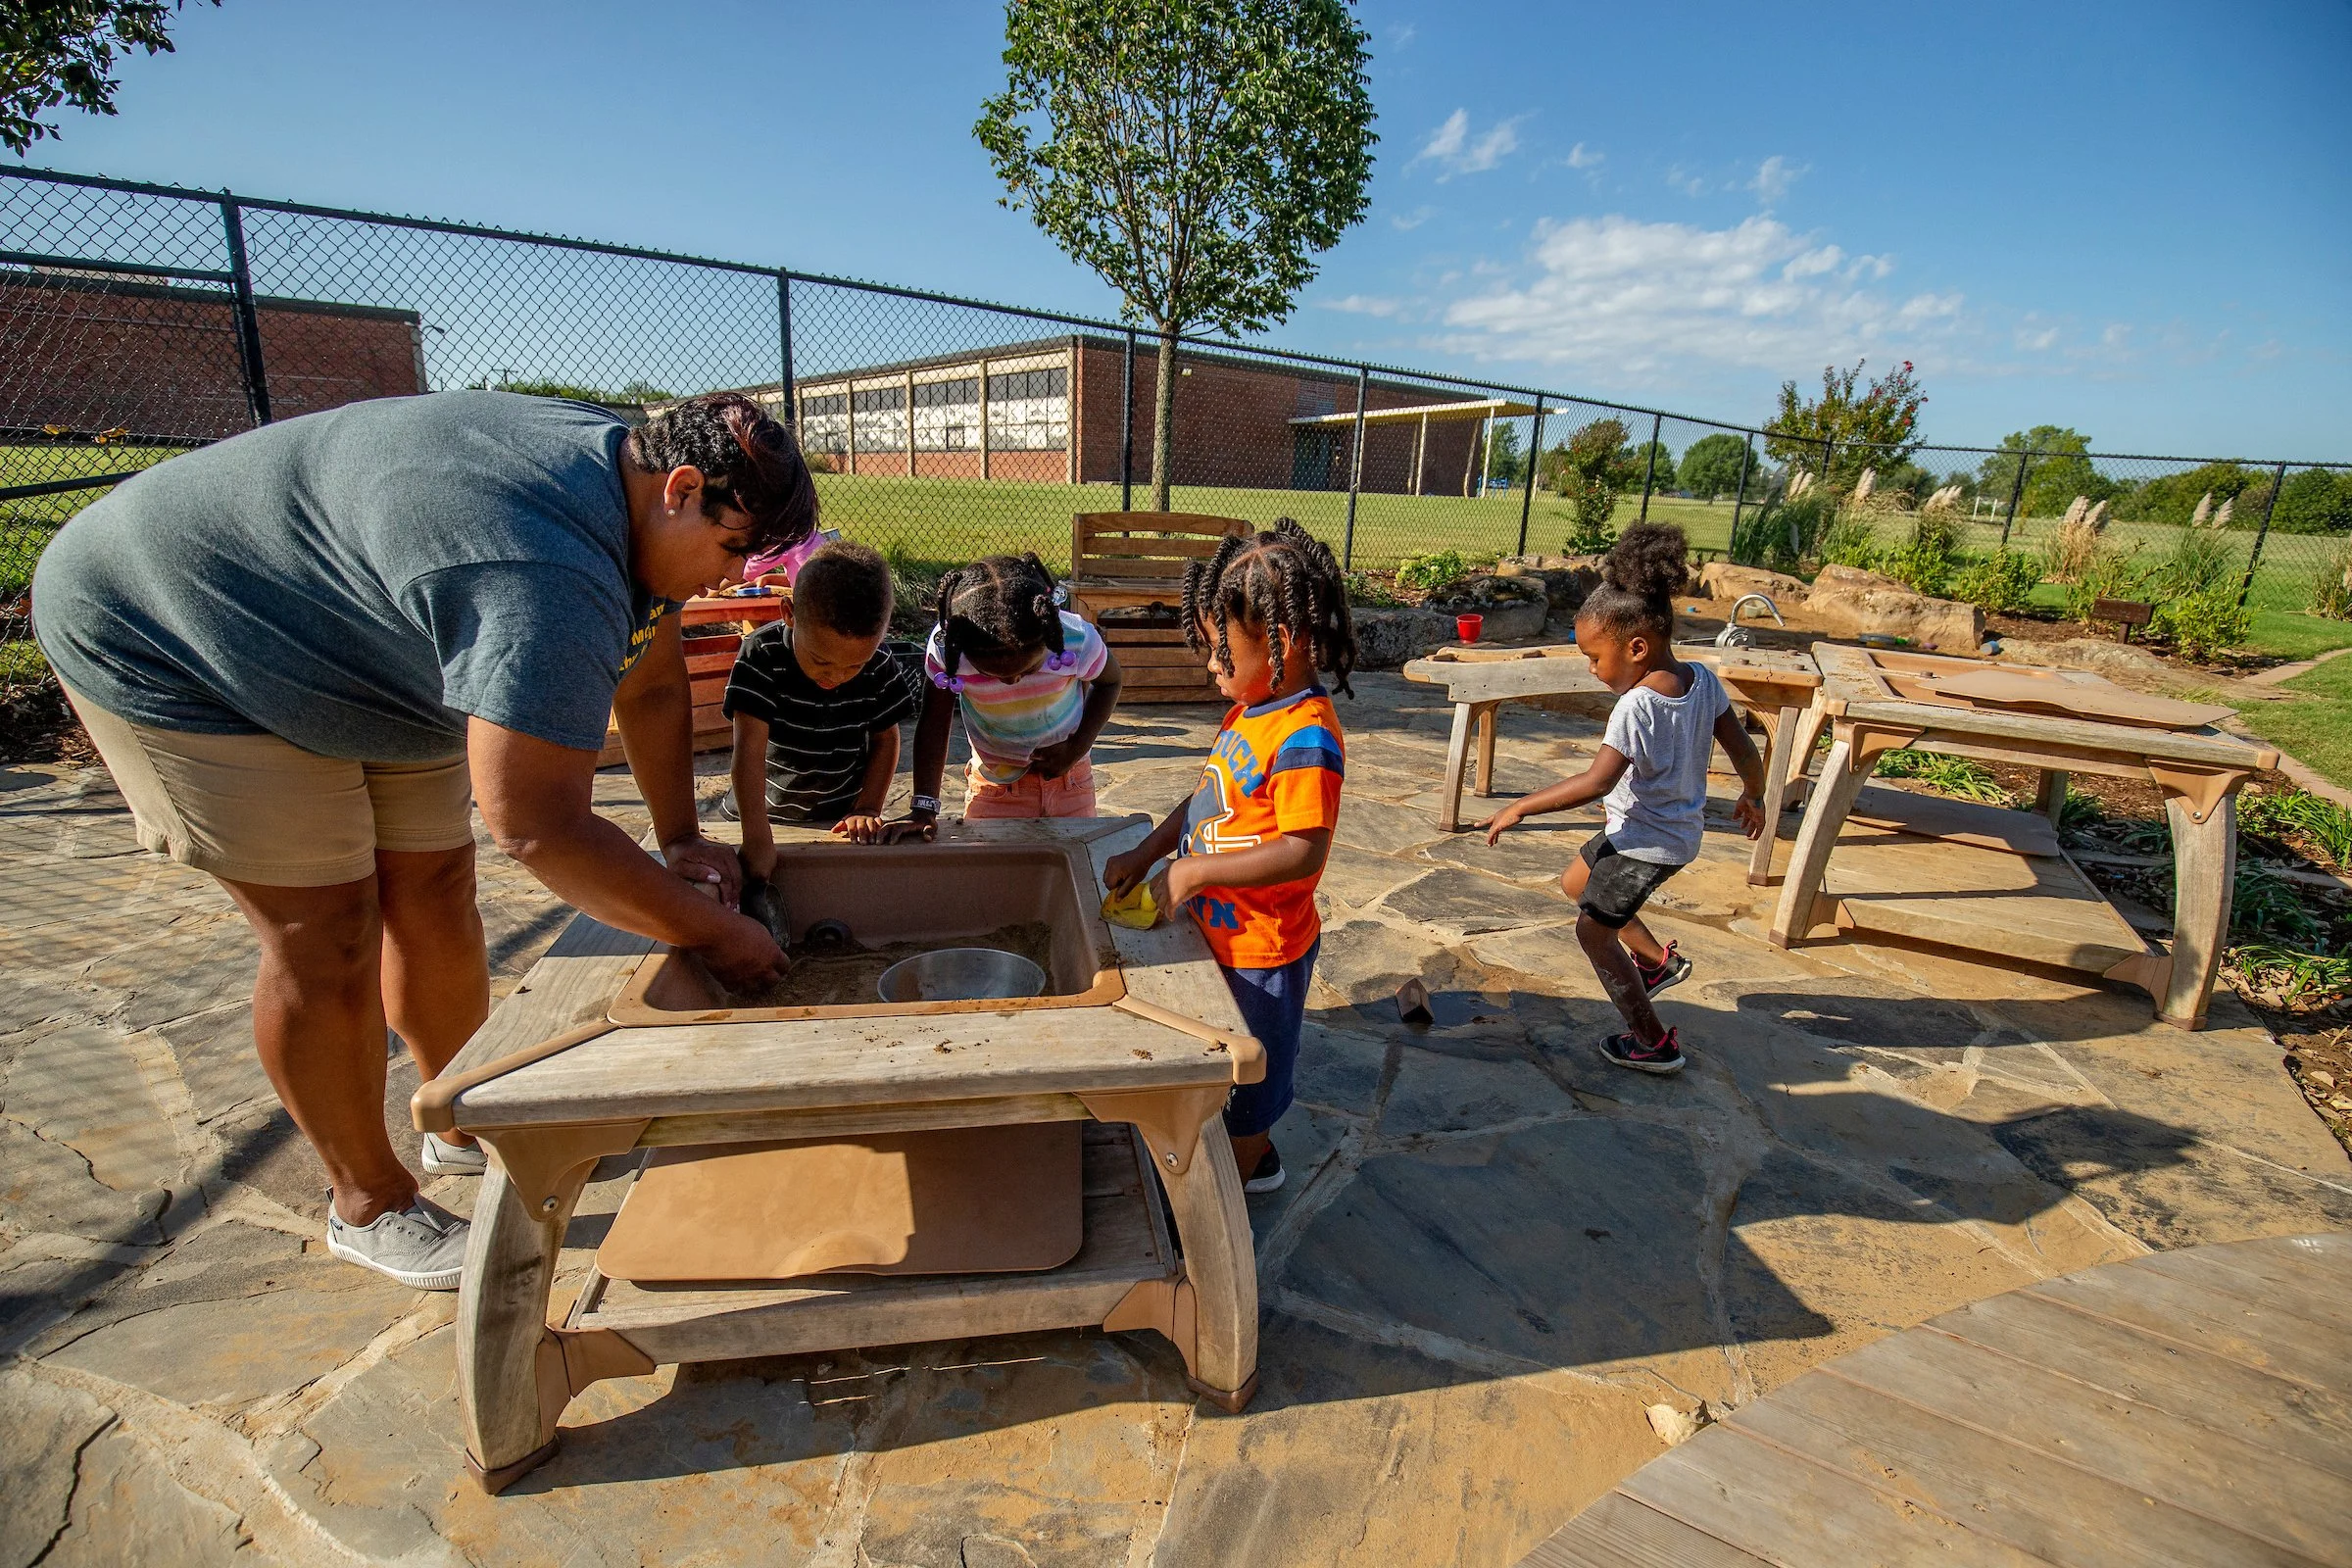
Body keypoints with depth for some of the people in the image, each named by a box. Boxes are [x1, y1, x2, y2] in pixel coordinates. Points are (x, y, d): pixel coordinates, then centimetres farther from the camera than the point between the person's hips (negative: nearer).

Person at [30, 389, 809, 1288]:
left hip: (357, 656, 9)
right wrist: (713, 932, -32)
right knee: (326, 932, -8)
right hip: (166, 643, -8)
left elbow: (652, 683, 0)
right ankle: (368, 1204, 11)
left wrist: (679, 839, -7)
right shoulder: (549, 579, -41)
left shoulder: (623, 475, -9)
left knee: (433, 892, 6)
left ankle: (468, 1126, 24)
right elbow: (537, 826, -42)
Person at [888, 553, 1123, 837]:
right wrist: (924, 809, -18)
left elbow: (1109, 681, -4)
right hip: (993, 788, 0)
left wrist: (1076, 749, -15)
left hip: (1069, 782, 0)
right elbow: (934, 724, -13)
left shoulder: (1078, 641, -26)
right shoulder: (946, 647, -26)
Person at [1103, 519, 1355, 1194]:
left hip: (1260, 945, -9)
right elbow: (1210, 798, 11)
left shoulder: (1304, 738, -28)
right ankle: (1255, 1148, 50)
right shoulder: (1250, 711, 2)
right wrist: (1145, 853, 3)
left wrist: (1195, 871, -30)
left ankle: (1241, 1166, 38)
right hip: (1222, 930, 9)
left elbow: (1303, 851, -32)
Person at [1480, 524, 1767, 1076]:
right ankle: (1658, 959, 36)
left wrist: (1520, 807, -25)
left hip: (1646, 840, -9)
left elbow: (1596, 782, -33)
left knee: (1593, 930, 6)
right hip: (1677, 828, 9)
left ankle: (1653, 1042, 14)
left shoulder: (1636, 705, -29)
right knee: (1576, 882, 25)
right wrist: (1753, 796, 21)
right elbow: (1743, 749, 2)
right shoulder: (1703, 679, -6)